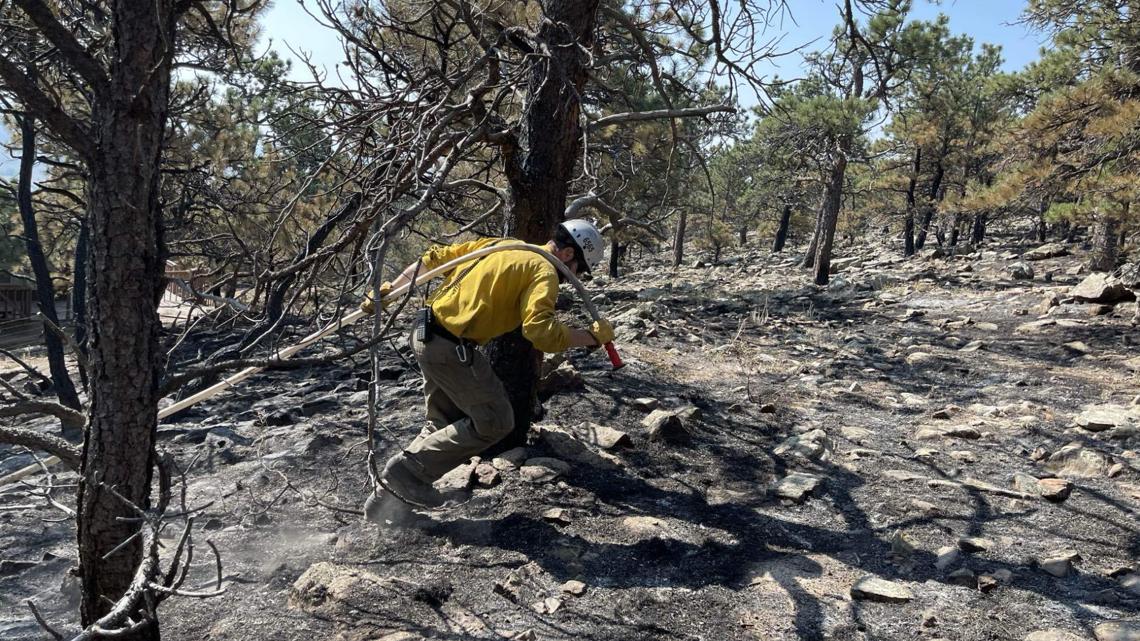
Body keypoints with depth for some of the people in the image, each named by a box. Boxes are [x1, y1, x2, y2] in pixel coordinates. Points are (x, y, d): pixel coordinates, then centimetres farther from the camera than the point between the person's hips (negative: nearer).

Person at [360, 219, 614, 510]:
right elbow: (540, 331, -22)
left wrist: (388, 289, 19)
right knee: (495, 422, 3)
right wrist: (592, 336, -10)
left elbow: (435, 257, 16)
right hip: (452, 348, -9)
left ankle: (389, 491, 23)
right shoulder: (544, 271, -8)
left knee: (444, 424, 21)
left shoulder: (501, 244, 17)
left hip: (425, 334, 9)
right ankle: (406, 470, 5)